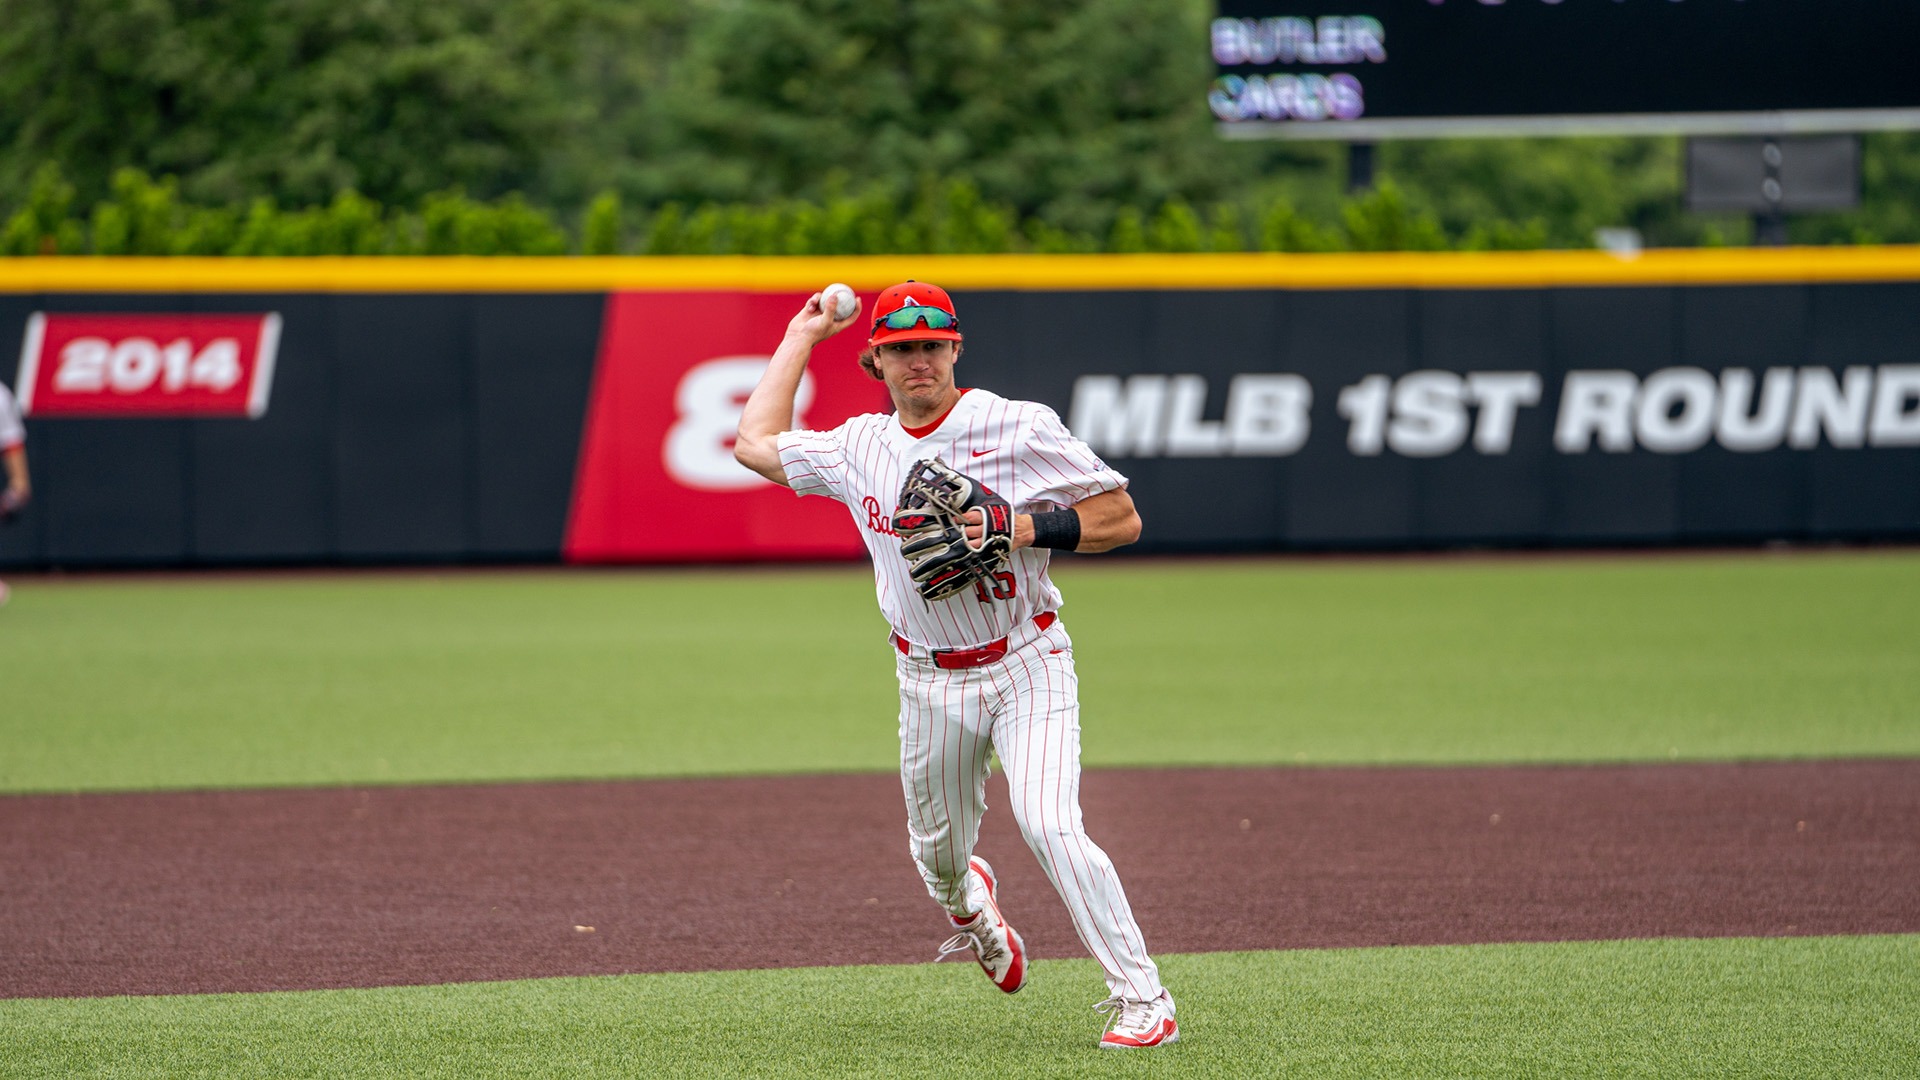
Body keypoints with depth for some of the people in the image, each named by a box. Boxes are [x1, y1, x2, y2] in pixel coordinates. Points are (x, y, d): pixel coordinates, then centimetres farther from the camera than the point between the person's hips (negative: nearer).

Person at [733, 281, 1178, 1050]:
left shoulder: (1019, 429, -9)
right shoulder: (860, 447, 4)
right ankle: (972, 907, 53)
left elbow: (1123, 518, -8)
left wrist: (1027, 527, -22)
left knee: (1048, 824, -22)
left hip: (1026, 665, -5)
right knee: (937, 849, 14)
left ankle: (1142, 1000, -19)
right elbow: (756, 443, 16)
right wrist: (801, 338, 18)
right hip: (930, 682, 5)